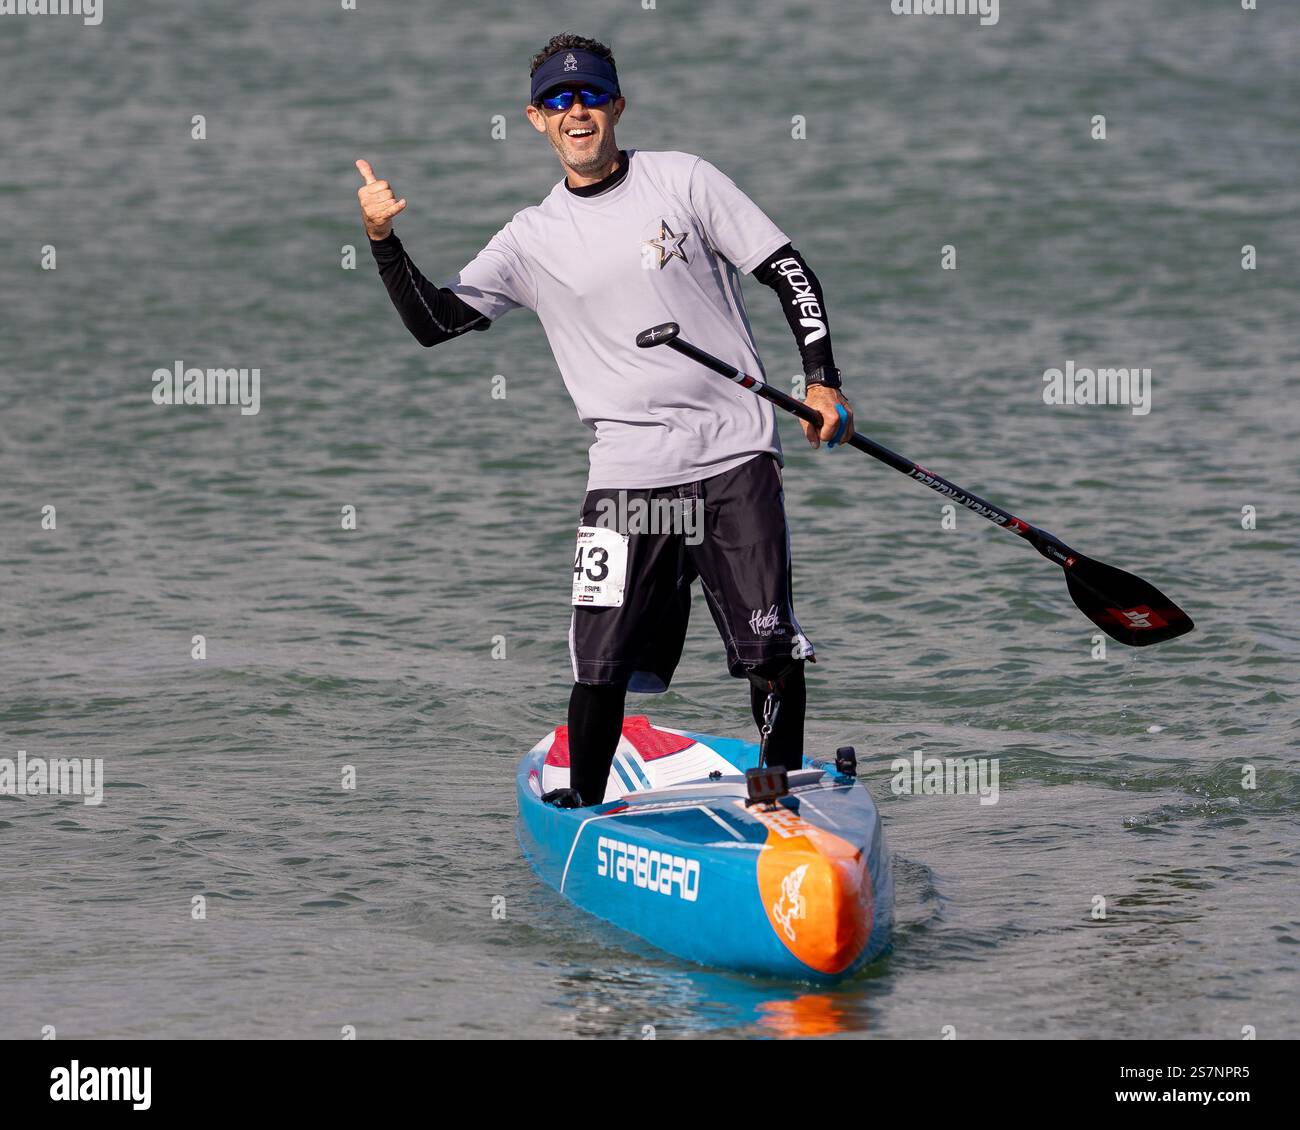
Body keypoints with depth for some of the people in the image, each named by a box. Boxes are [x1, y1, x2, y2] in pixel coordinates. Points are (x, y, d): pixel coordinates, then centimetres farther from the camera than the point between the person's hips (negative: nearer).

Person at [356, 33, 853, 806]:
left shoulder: (684, 182, 4)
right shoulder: (534, 240, 8)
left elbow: (788, 272, 5)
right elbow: (435, 321, 4)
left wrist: (822, 380, -5)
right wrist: (384, 241, -10)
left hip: (736, 457, -1)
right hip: (628, 473, 1)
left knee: (773, 653, -4)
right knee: (602, 664, -5)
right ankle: (583, 808, 13)